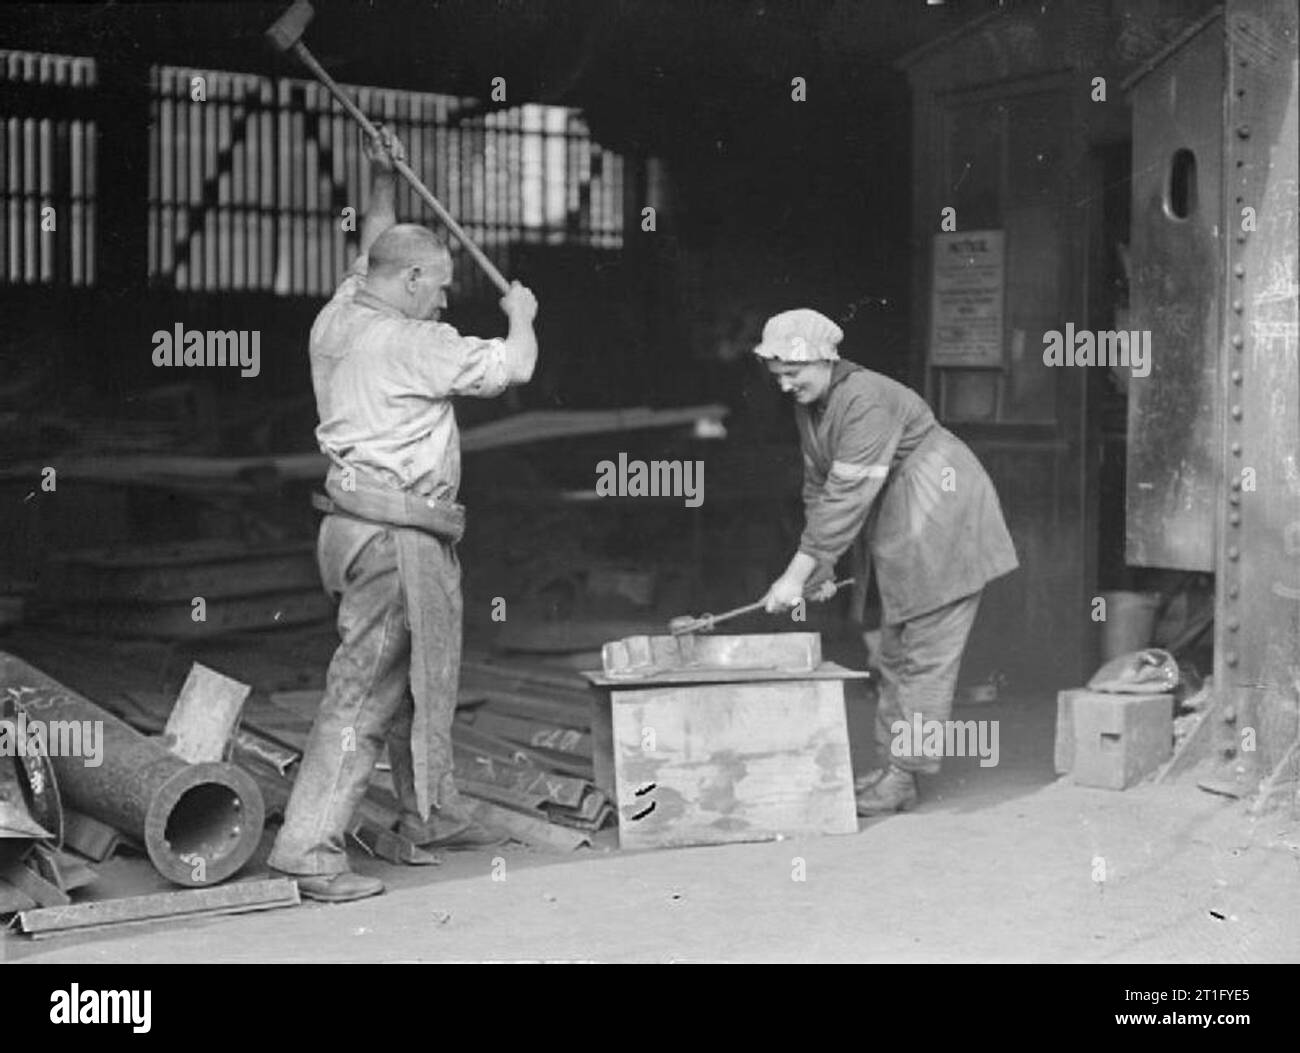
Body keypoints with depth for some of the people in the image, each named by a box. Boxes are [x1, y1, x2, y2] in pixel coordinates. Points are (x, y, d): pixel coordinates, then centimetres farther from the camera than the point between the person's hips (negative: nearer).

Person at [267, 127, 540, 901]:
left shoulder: (340, 317, 11)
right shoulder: (410, 343, -14)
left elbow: (374, 255, 32)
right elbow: (512, 368, -8)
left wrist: (382, 182, 33)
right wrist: (522, 317, 12)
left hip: (362, 519, 10)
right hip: (395, 530, -10)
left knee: (424, 676, 20)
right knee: (367, 687, -9)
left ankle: (433, 816, 33)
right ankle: (310, 848, -8)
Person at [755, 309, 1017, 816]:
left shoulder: (867, 400, -25)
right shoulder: (809, 407, 4)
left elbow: (848, 495, -29)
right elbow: (818, 489, 10)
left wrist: (797, 573, -27)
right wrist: (819, 569, 2)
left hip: (943, 522, -10)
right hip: (903, 535, 10)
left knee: (926, 657, -5)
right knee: (896, 655, 12)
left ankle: (903, 776, -1)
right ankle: (892, 764, 19)